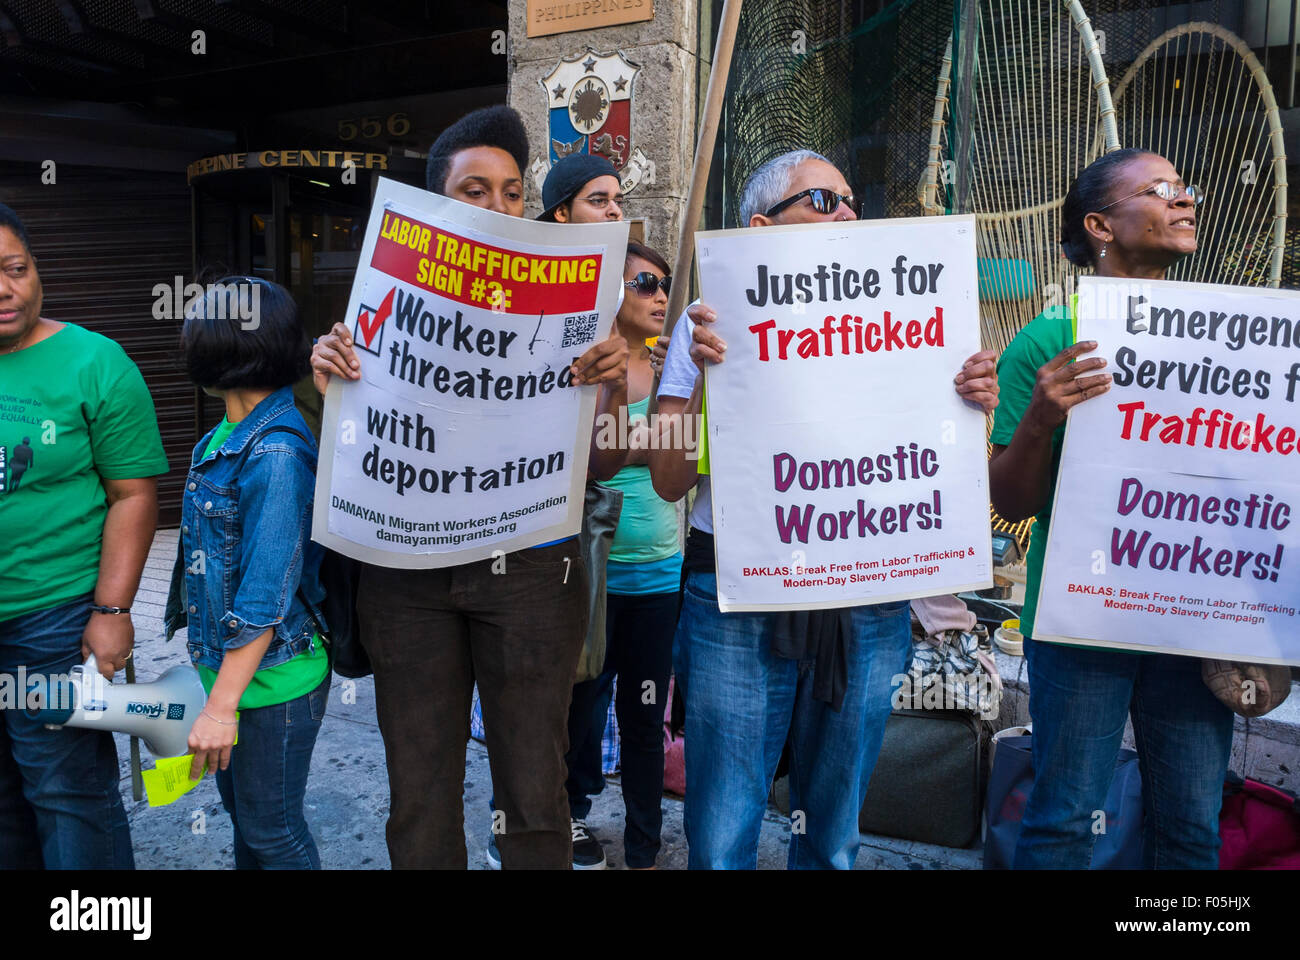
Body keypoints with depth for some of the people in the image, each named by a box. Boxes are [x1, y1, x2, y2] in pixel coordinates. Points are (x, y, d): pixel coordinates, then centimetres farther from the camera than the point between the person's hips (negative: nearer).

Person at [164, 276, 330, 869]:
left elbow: (266, 596, -26)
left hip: (272, 679, -9)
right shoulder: (228, 434, 5)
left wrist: (222, 707, -21)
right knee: (241, 811, 25)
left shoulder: (275, 454, -25)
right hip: (229, 665, 9)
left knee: (272, 831, 10)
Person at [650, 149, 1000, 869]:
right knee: (721, 841, 5)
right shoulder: (716, 323, 1)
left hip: (867, 602, 3)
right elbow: (669, 482, -4)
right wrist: (708, 374, -17)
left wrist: (972, 406, -8)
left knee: (835, 835, 17)